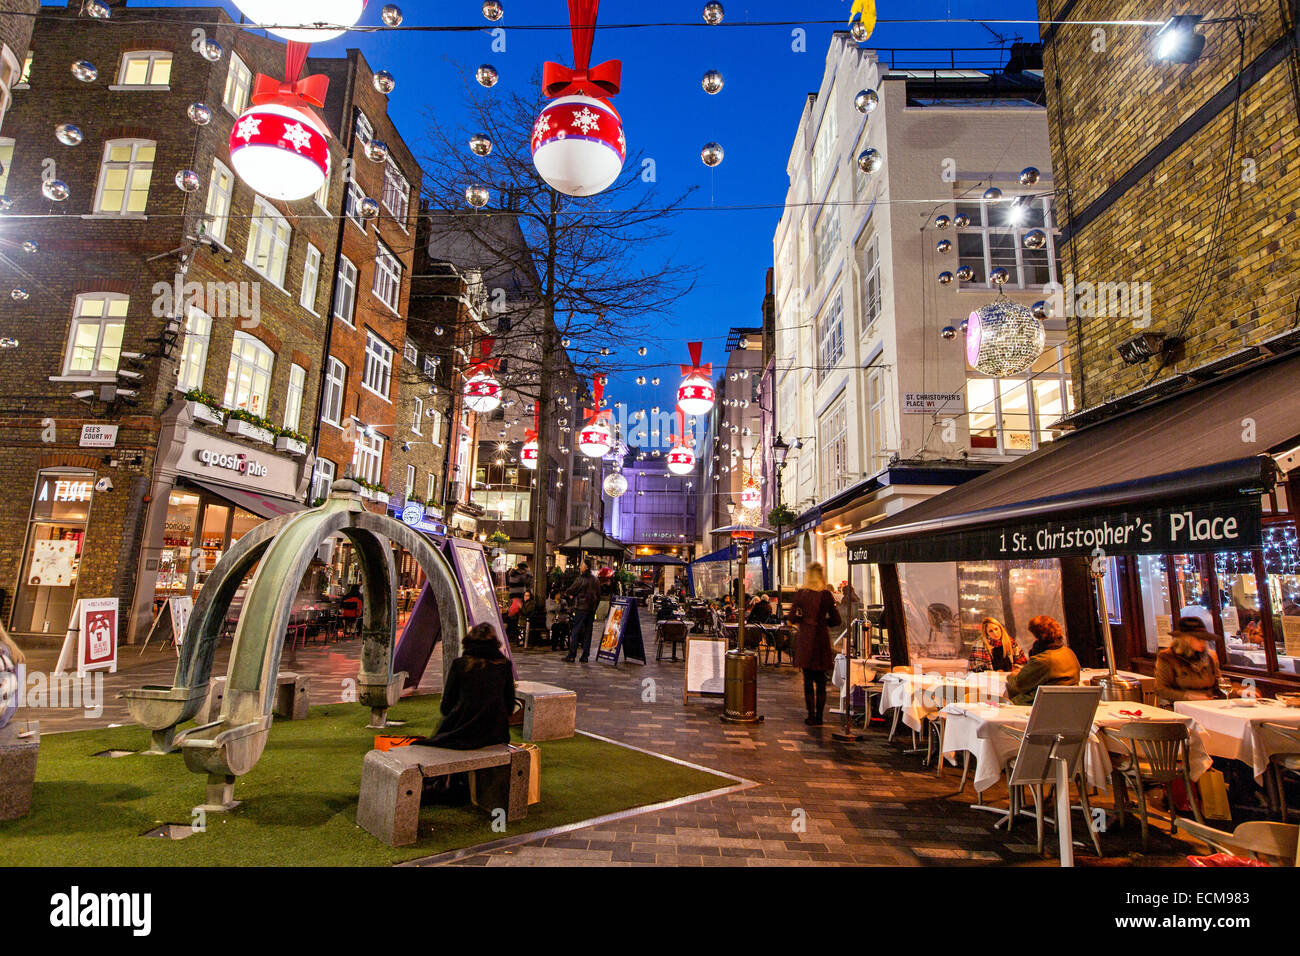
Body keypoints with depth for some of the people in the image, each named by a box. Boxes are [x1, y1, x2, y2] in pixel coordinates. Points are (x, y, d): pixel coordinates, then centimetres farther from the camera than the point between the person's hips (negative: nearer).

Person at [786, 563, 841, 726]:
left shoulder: (800, 594, -5)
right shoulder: (826, 595, -3)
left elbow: (792, 618, -6)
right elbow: (836, 620, 0)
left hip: (805, 639, -1)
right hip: (822, 639, 1)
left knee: (808, 680, 6)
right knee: (821, 680, 11)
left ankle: (811, 716, 8)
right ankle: (819, 716, 14)